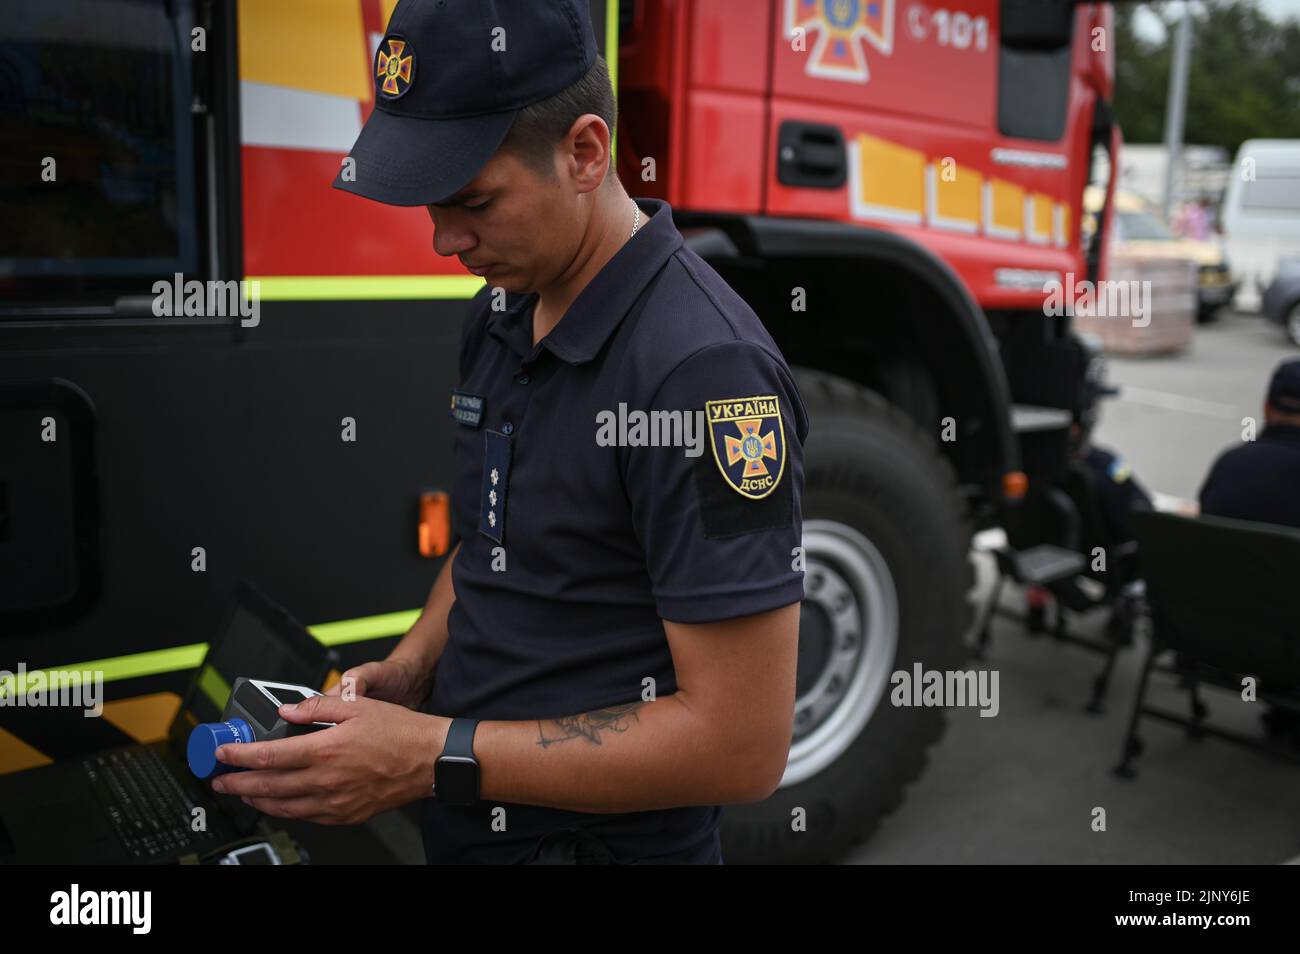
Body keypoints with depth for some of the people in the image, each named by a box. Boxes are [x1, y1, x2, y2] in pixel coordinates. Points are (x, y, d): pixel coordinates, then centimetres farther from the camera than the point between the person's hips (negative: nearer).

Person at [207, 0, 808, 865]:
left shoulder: (705, 370, -25)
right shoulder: (500, 314, 1)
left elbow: (742, 743, -25)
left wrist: (432, 757, -24)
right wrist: (408, 671, -3)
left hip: (606, 840, -7)